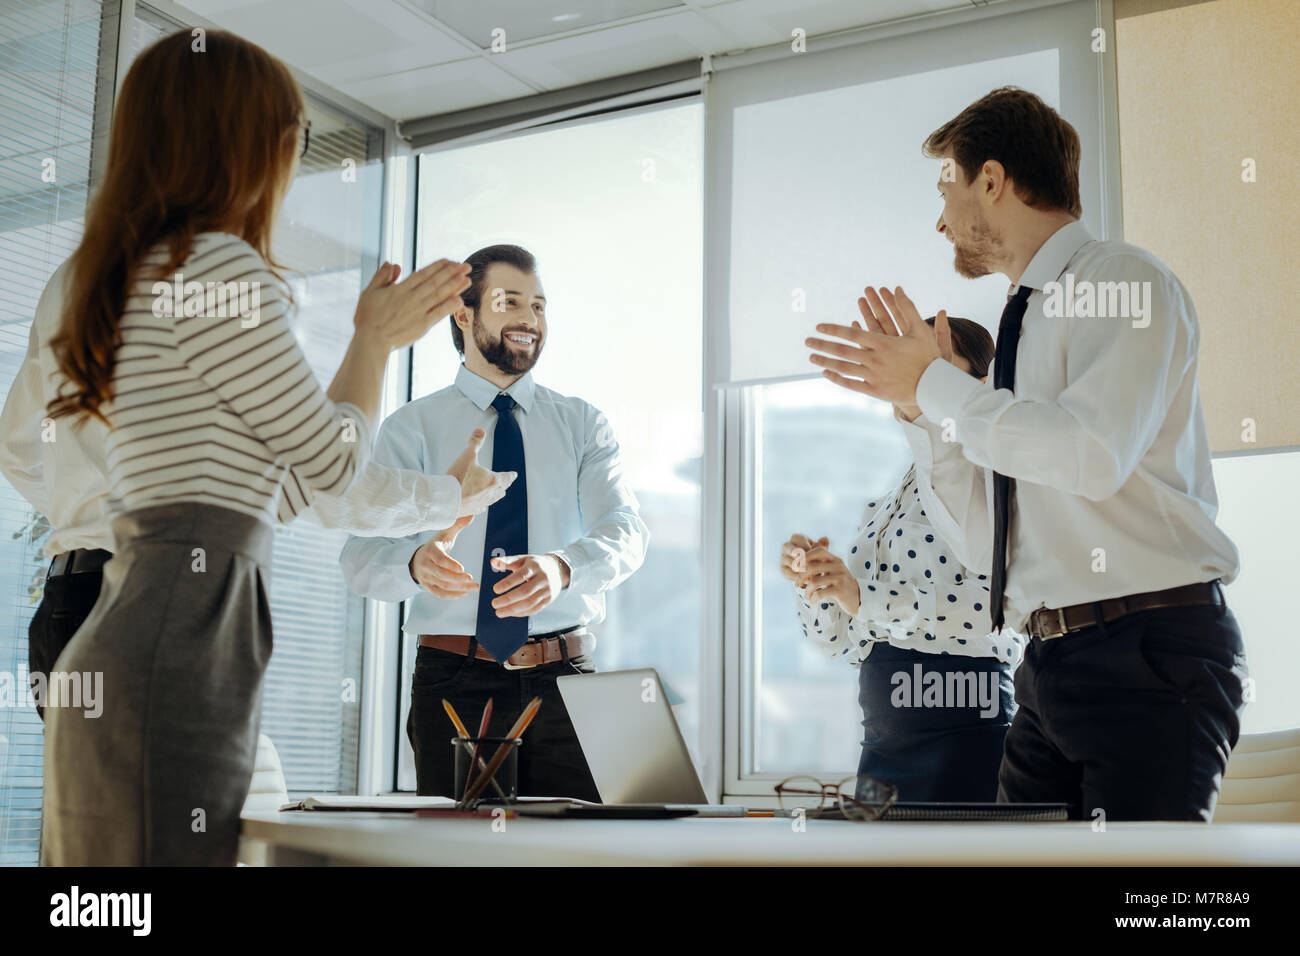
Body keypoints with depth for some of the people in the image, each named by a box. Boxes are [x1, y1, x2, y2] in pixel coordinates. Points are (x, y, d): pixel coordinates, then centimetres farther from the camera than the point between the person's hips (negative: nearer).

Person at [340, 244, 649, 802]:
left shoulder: (582, 425, 11)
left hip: (564, 678, 1)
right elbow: (362, 555, -5)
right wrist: (417, 562, -29)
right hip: (454, 681, -1)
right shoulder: (411, 429, 6)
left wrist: (561, 566, -28)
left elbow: (625, 531, -5)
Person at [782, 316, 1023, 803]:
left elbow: (997, 601, -19)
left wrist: (867, 599, -25)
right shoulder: (883, 509, 19)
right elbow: (840, 641, 18)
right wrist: (812, 583, -1)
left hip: (963, 731, -6)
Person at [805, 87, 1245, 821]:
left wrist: (935, 383, -12)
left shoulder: (1125, 279, -4)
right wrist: (916, 402, 7)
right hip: (1050, 663, 8)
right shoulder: (1025, 324, 18)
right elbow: (981, 544, 15)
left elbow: (1091, 455, -23)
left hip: (1150, 657, -7)